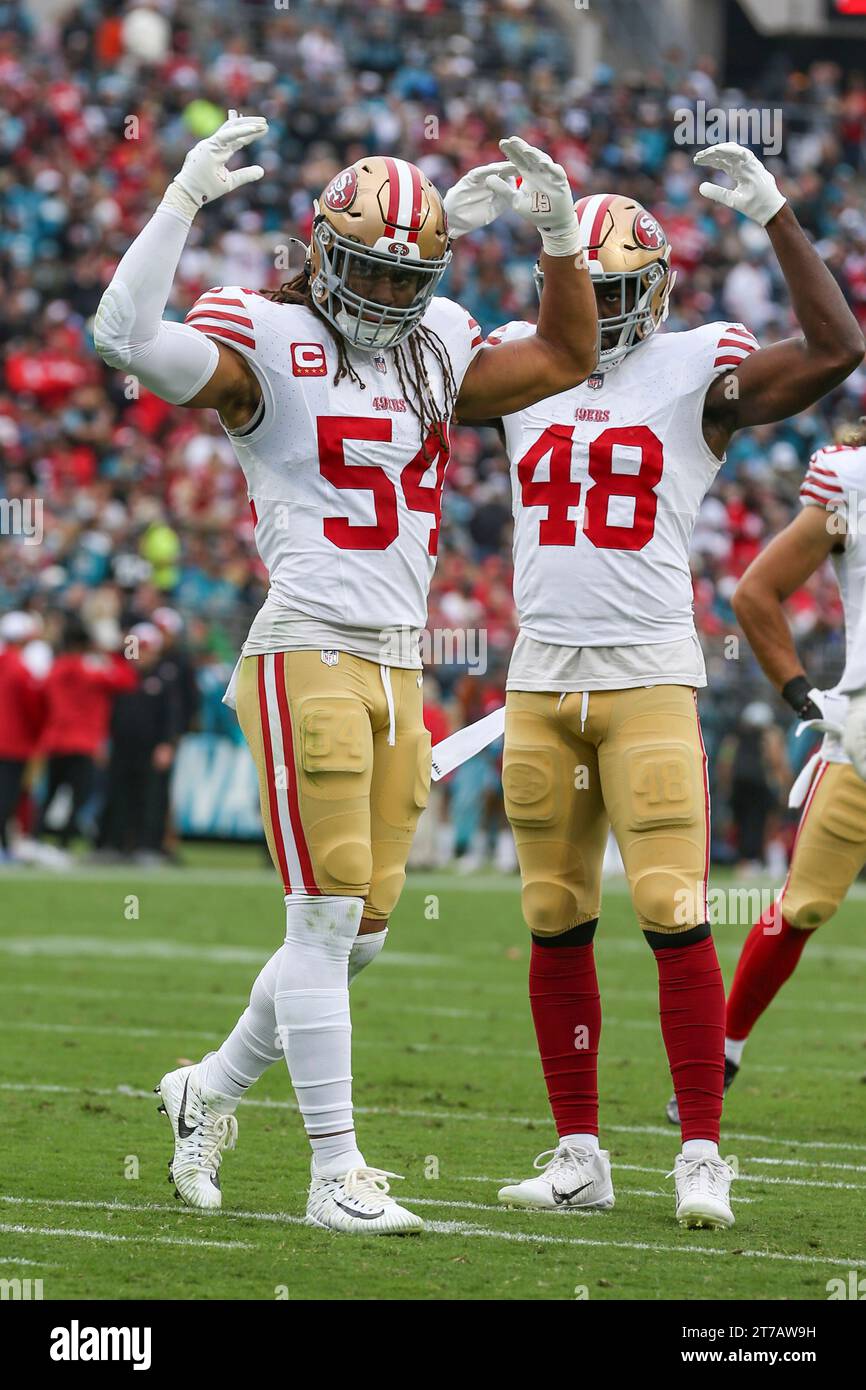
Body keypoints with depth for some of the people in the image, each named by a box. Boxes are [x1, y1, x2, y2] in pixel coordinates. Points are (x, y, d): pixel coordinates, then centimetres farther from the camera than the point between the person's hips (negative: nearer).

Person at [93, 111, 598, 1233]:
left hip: (398, 667, 7)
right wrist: (184, 199, -22)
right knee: (327, 918, -8)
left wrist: (558, 235, 14)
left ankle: (212, 1091, 29)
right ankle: (336, 1172, -5)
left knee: (358, 930, 9)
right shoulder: (265, 341, -4)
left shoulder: (436, 350, 15)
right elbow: (126, 339, -20)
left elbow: (566, 358, 27)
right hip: (307, 656, -7)